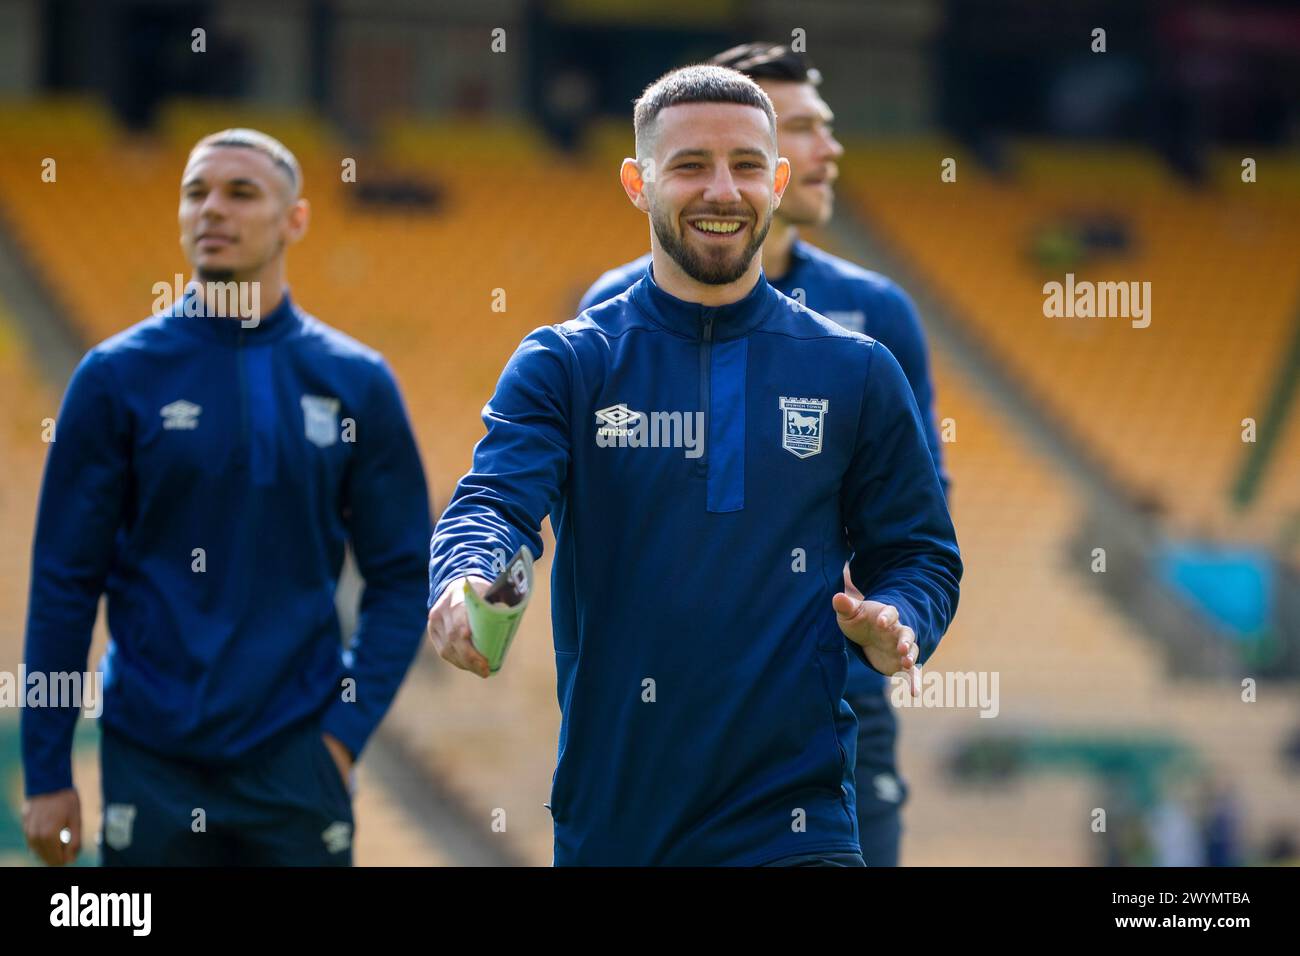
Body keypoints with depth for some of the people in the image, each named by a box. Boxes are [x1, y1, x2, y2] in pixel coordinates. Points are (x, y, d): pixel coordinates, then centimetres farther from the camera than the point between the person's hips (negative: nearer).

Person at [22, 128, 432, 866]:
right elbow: (65, 579, 1)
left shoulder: (356, 382, 4)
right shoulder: (116, 376, 1)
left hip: (297, 766, 1)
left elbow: (403, 577, 6)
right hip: (152, 767, -1)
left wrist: (348, 728, -5)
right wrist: (46, 775, -2)